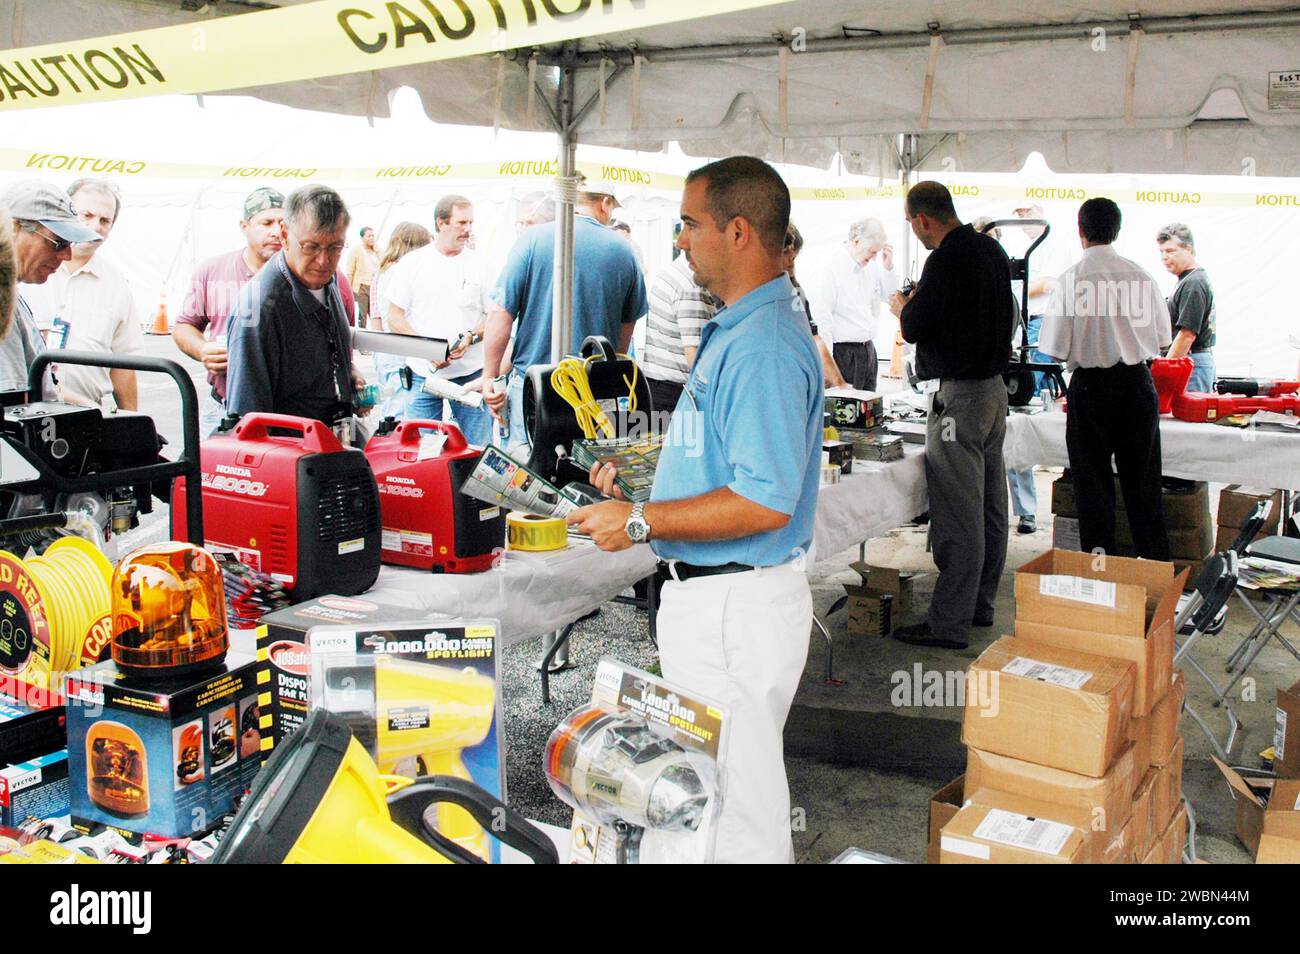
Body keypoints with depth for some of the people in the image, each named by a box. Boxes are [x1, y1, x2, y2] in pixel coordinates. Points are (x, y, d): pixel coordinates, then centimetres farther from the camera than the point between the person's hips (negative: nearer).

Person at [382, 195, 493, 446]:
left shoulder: (479, 263, 6)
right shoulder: (411, 263, 3)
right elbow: (394, 318, 2)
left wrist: (471, 337, -12)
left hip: (471, 373, 1)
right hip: (422, 374, -1)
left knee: (479, 450, 2)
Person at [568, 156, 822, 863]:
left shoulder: (765, 347, -22)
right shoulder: (733, 330, 14)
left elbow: (765, 504, -28)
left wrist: (640, 521, -21)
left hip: (737, 609, -11)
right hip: (706, 593, 11)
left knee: (734, 796, 2)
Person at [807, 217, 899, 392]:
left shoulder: (870, 266, 9)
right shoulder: (831, 271, -14)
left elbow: (890, 297, 20)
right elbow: (821, 319, -16)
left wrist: (888, 266, 4)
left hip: (868, 350, 8)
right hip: (844, 352, -8)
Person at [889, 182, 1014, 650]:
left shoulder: (947, 258, -17)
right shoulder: (992, 250, 12)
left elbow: (915, 327, -16)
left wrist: (902, 307, 7)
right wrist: (920, 303, 21)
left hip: (961, 394, -10)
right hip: (994, 385, 10)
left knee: (957, 512, -6)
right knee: (989, 505, 14)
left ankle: (949, 622, -2)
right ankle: (980, 605, 25)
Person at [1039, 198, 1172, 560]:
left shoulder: (1073, 278, -12)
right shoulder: (1141, 276, -2)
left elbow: (1056, 348, -11)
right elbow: (1163, 338, 6)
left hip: (1091, 385, -3)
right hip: (1138, 382, 3)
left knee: (1093, 479, 7)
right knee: (1142, 478, 12)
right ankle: (1156, 563, 19)